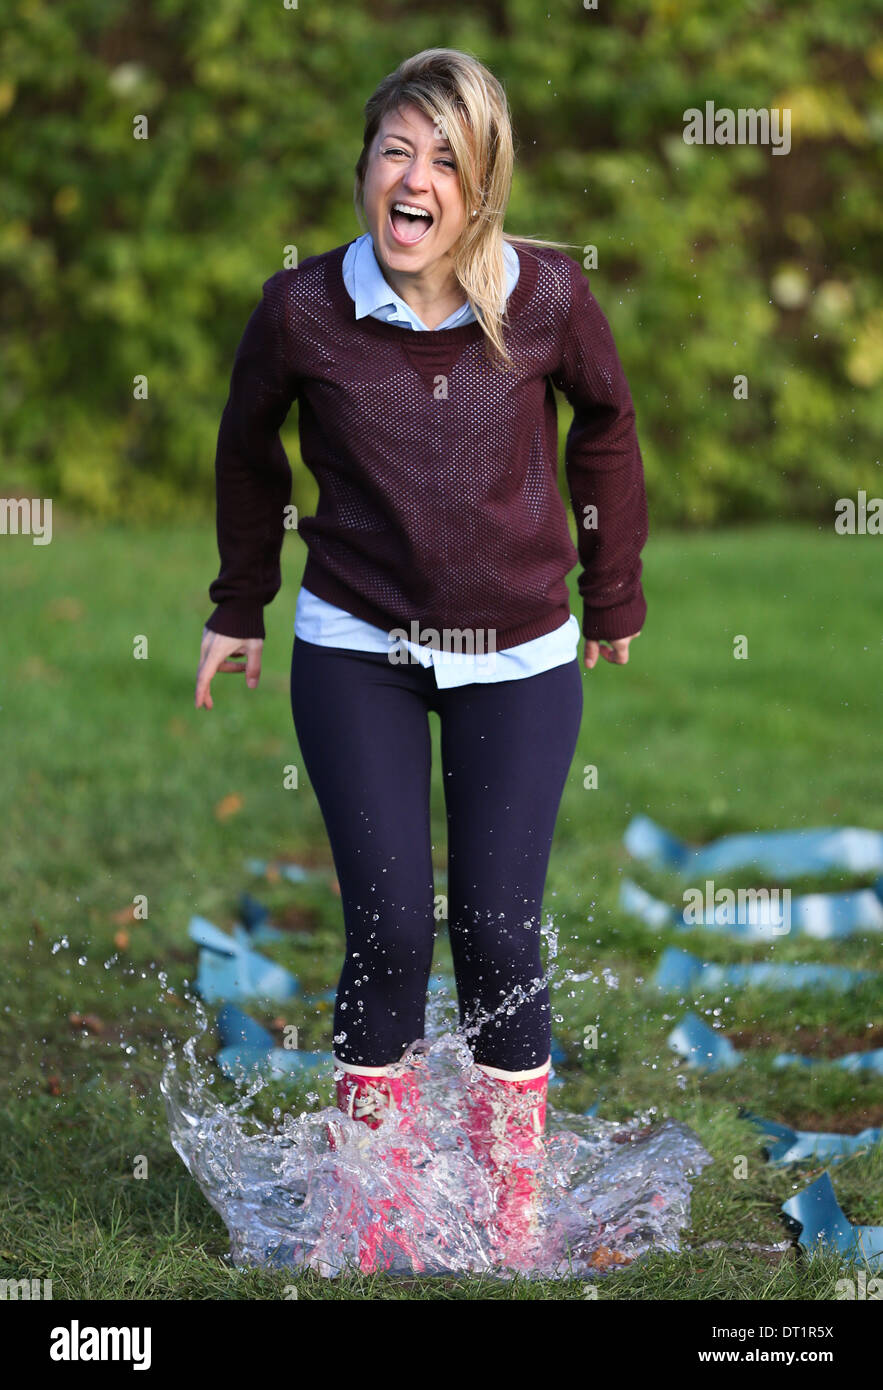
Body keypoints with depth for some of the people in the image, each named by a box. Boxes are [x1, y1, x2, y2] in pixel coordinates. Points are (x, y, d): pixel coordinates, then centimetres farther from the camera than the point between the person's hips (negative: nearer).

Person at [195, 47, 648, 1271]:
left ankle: (514, 1221, 16)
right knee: (387, 933, -3)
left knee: (499, 937, 0)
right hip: (357, 655, 0)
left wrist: (614, 591, 15)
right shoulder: (304, 309, -12)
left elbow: (607, 421, 8)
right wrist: (240, 606, 17)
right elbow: (248, 446, 9)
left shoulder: (549, 297, -13)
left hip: (520, 661, 0)